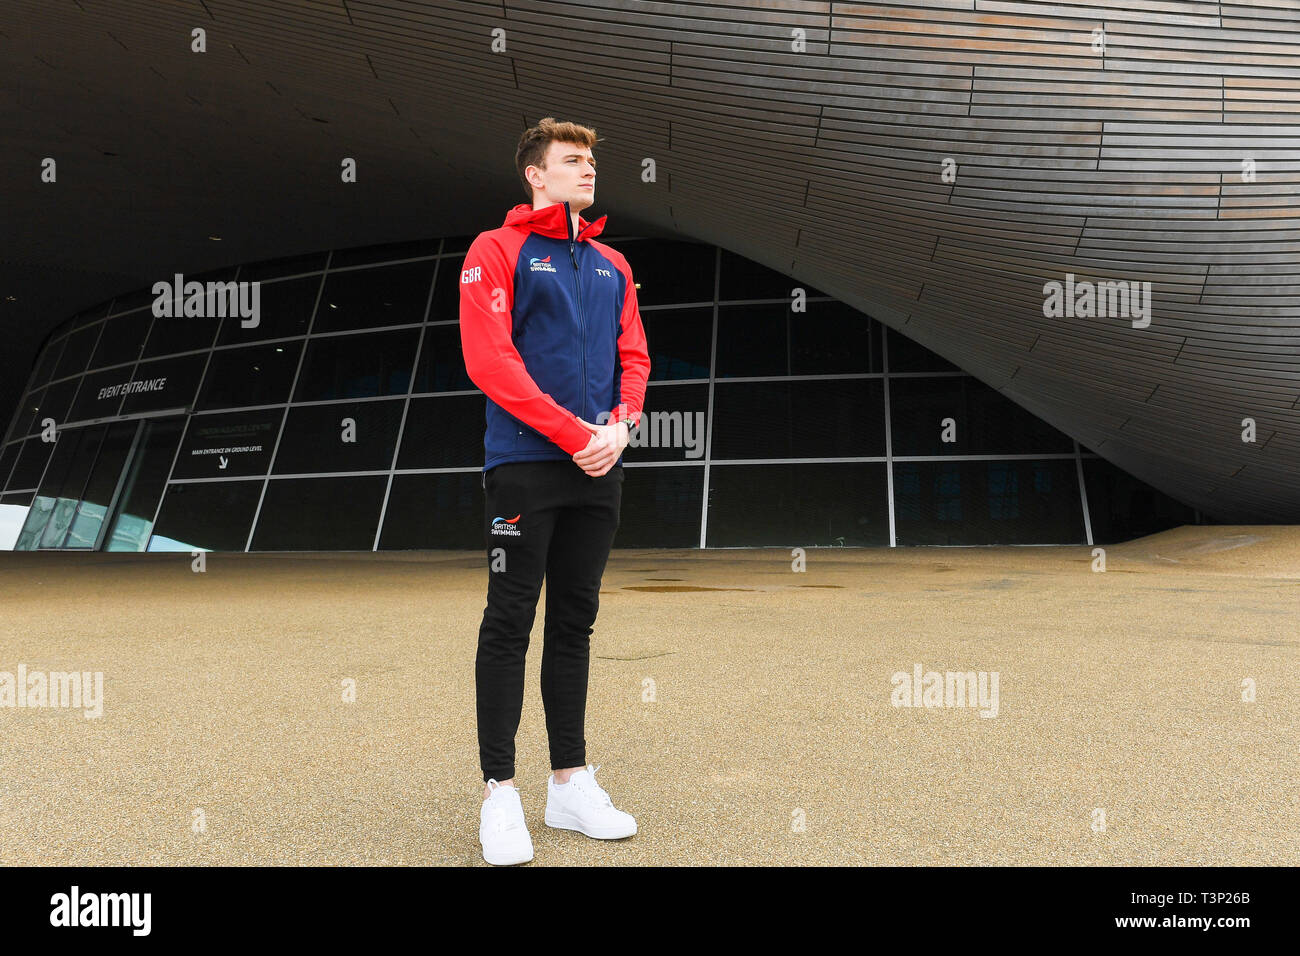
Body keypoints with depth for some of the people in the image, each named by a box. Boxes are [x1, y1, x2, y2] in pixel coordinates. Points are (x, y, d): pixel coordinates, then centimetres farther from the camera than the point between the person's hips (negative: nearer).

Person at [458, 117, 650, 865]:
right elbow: (488, 359, -11)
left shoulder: (612, 266, 18)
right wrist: (574, 434, -15)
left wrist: (620, 427, -6)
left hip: (600, 469, 6)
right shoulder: (498, 251, 0)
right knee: (510, 624, -1)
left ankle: (572, 782, 22)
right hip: (525, 466, -5)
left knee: (575, 623, 11)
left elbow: (634, 357, 14)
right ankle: (501, 791, 10)